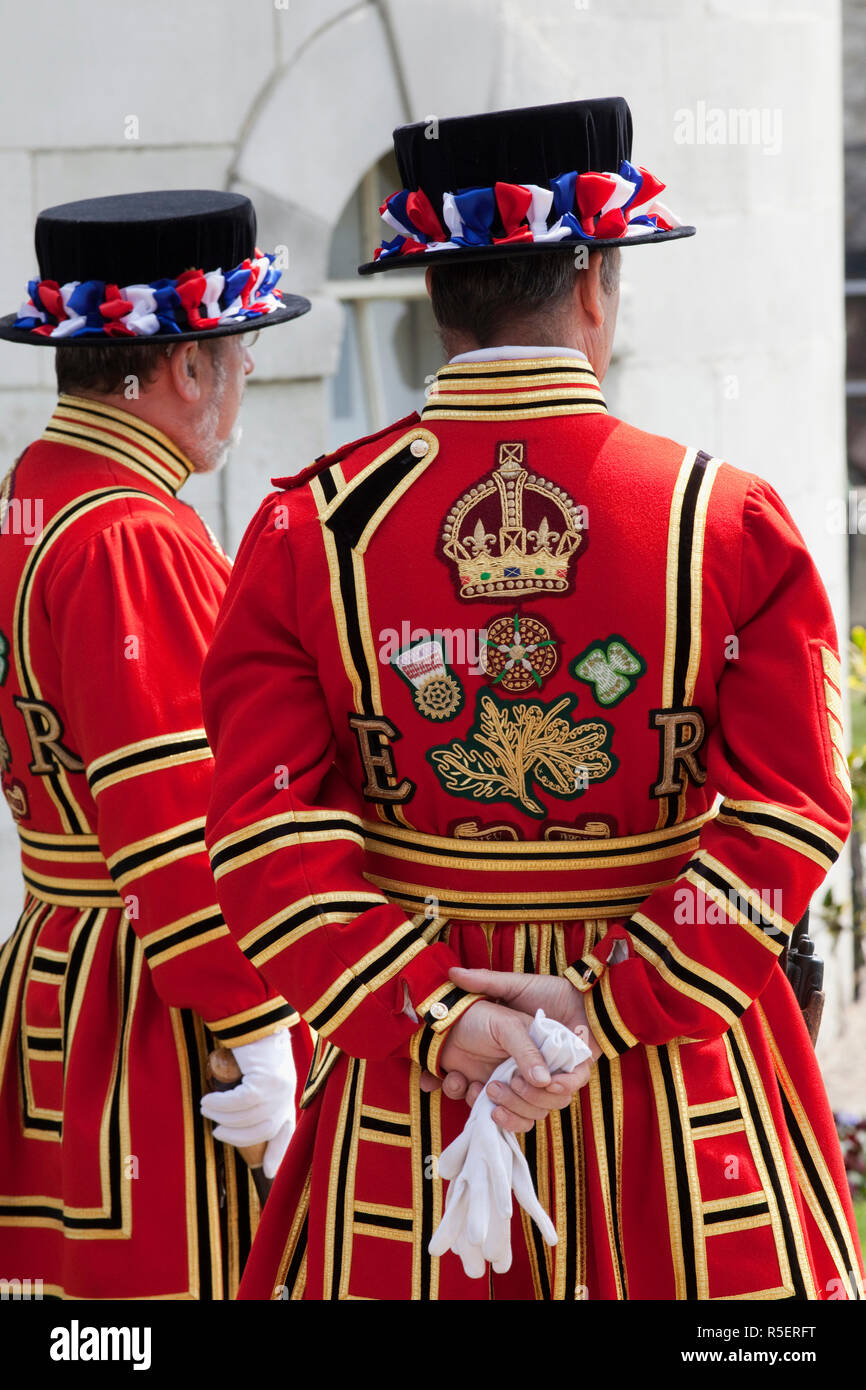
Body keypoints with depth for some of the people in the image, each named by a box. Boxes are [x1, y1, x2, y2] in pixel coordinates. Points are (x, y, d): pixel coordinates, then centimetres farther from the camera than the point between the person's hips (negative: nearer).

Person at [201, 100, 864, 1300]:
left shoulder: (308, 529, -3)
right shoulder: (734, 524, -6)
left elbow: (267, 833, -9)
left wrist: (434, 1016, -12)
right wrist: (614, 1005, -14)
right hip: (683, 1088, -1)